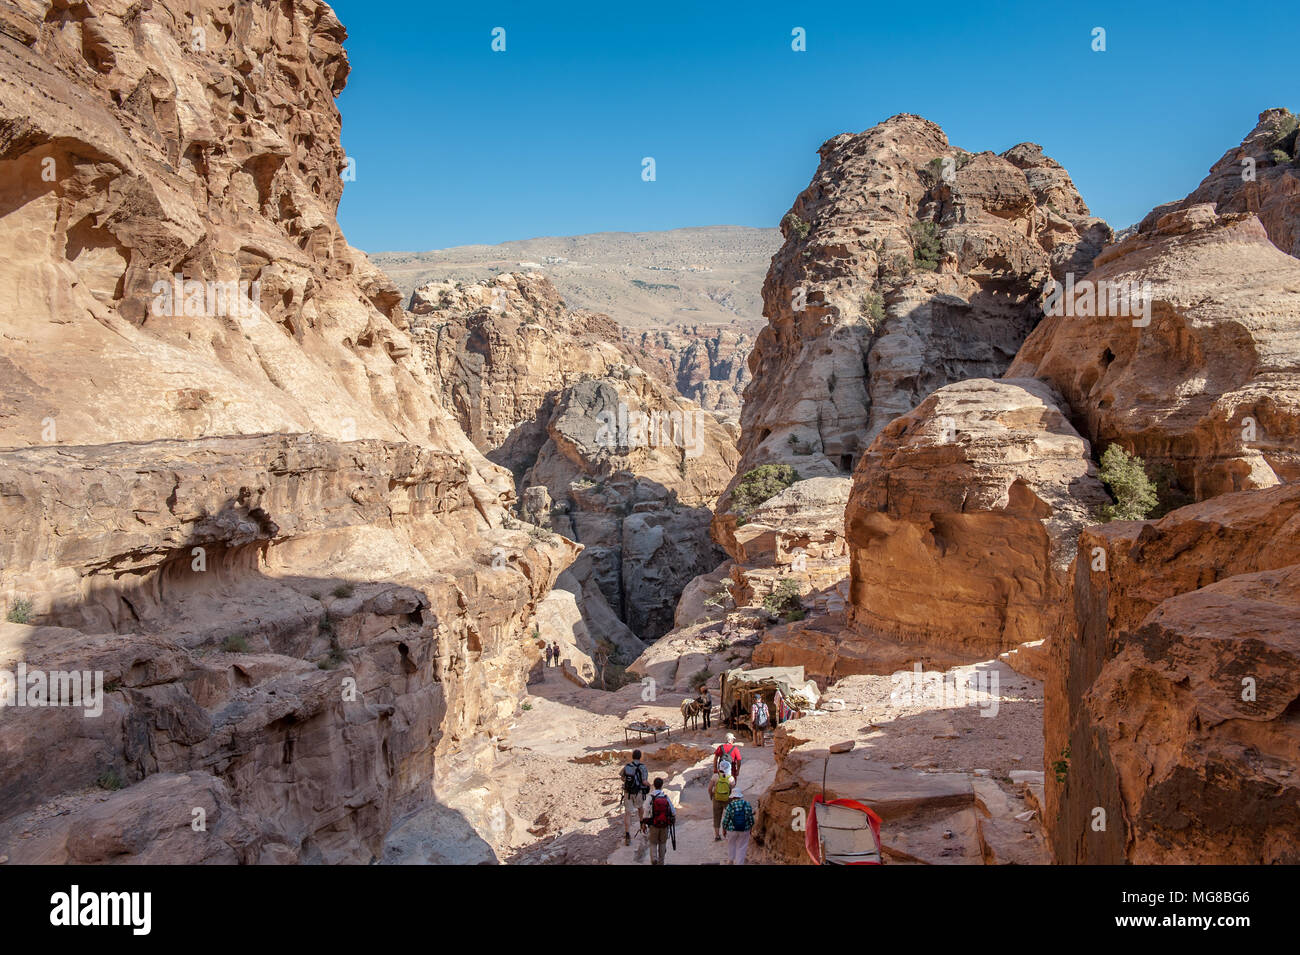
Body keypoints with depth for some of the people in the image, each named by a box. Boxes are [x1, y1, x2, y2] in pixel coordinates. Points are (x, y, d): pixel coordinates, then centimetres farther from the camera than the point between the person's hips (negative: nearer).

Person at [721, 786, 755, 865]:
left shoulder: (729, 806, -17)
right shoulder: (747, 805, -12)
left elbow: (725, 820, -10)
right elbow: (751, 818, -4)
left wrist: (724, 829, 6)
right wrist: (751, 827, 13)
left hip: (732, 830, 0)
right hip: (745, 830, 0)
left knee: (731, 844, 25)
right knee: (741, 848, 14)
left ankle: (730, 861, 39)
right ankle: (739, 863, 17)